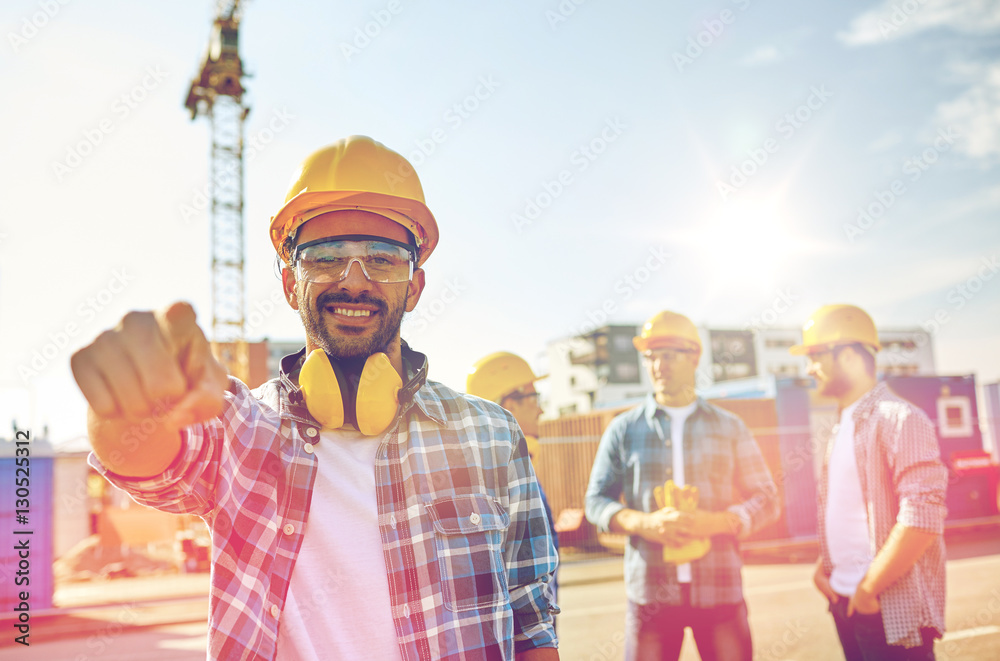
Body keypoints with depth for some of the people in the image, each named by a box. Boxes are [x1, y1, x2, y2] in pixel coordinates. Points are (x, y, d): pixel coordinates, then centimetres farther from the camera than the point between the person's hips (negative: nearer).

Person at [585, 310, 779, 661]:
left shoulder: (729, 427, 9)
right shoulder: (624, 429, 6)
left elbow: (766, 499, 8)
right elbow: (597, 500, 6)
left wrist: (716, 521, -12)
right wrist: (643, 522, -14)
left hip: (720, 590, 1)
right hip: (650, 590, 0)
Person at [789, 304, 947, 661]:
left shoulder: (900, 419, -13)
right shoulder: (841, 429, 12)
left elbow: (923, 520, -20)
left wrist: (868, 588, -16)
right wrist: (822, 566, 5)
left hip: (892, 610, -7)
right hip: (845, 602, 8)